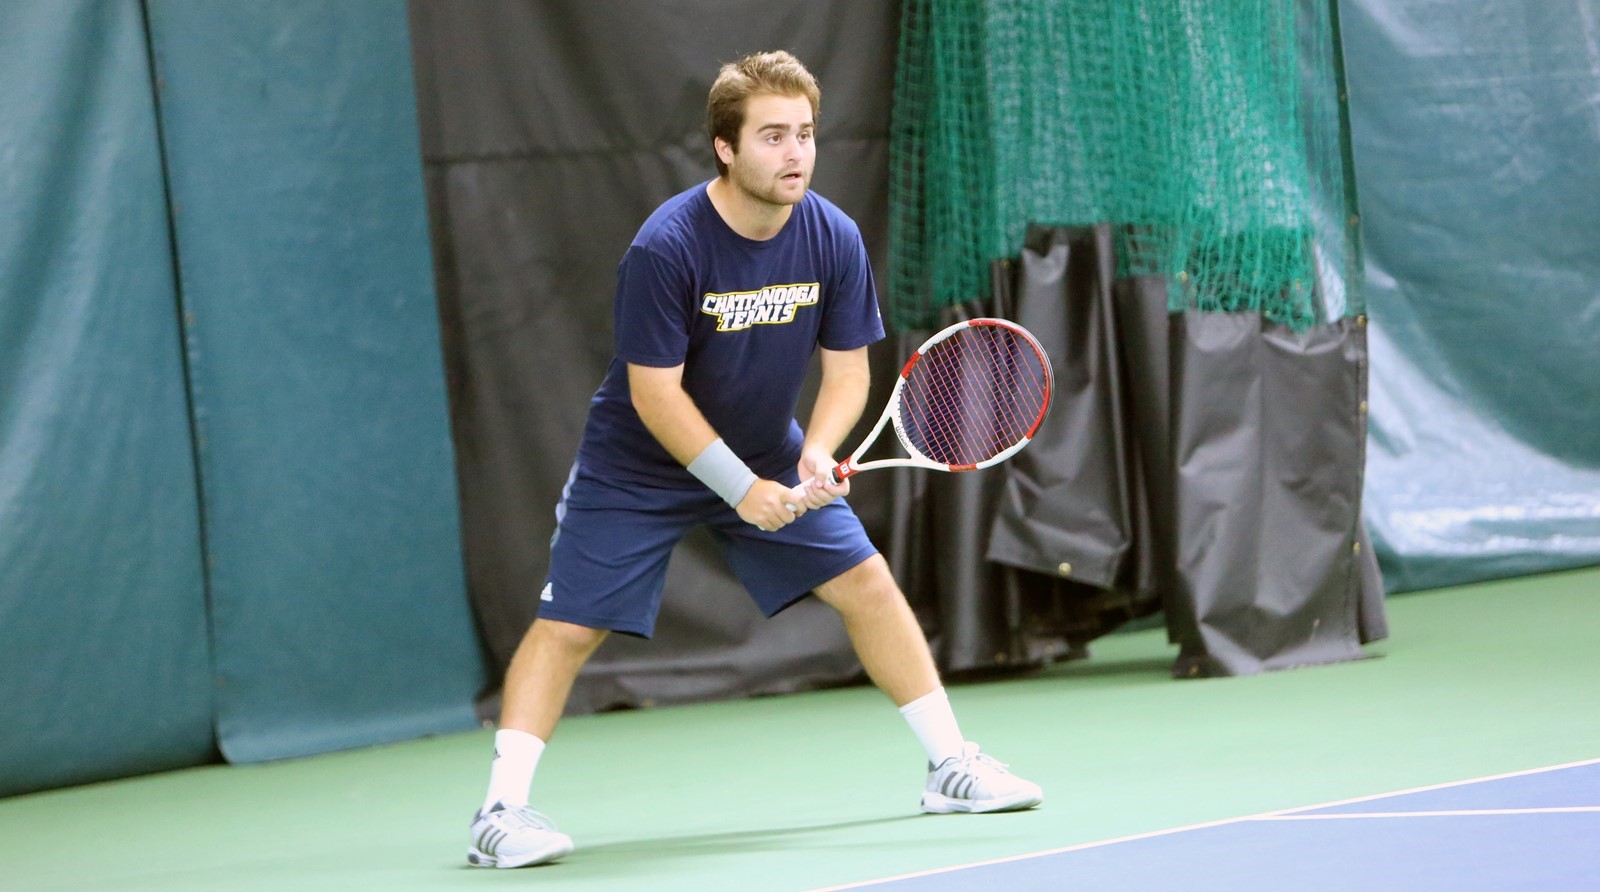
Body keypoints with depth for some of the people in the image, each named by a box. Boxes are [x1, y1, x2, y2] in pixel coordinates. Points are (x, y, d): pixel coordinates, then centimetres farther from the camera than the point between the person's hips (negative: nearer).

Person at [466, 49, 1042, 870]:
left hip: (769, 458, 5)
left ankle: (949, 767, 11)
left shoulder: (834, 239, -13)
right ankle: (501, 810, -7)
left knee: (867, 583, 0)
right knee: (568, 625, -11)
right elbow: (656, 394, -24)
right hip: (641, 466, -5)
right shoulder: (666, 248, -28)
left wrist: (816, 452, -24)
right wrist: (742, 489, -26)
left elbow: (846, 367, -5)